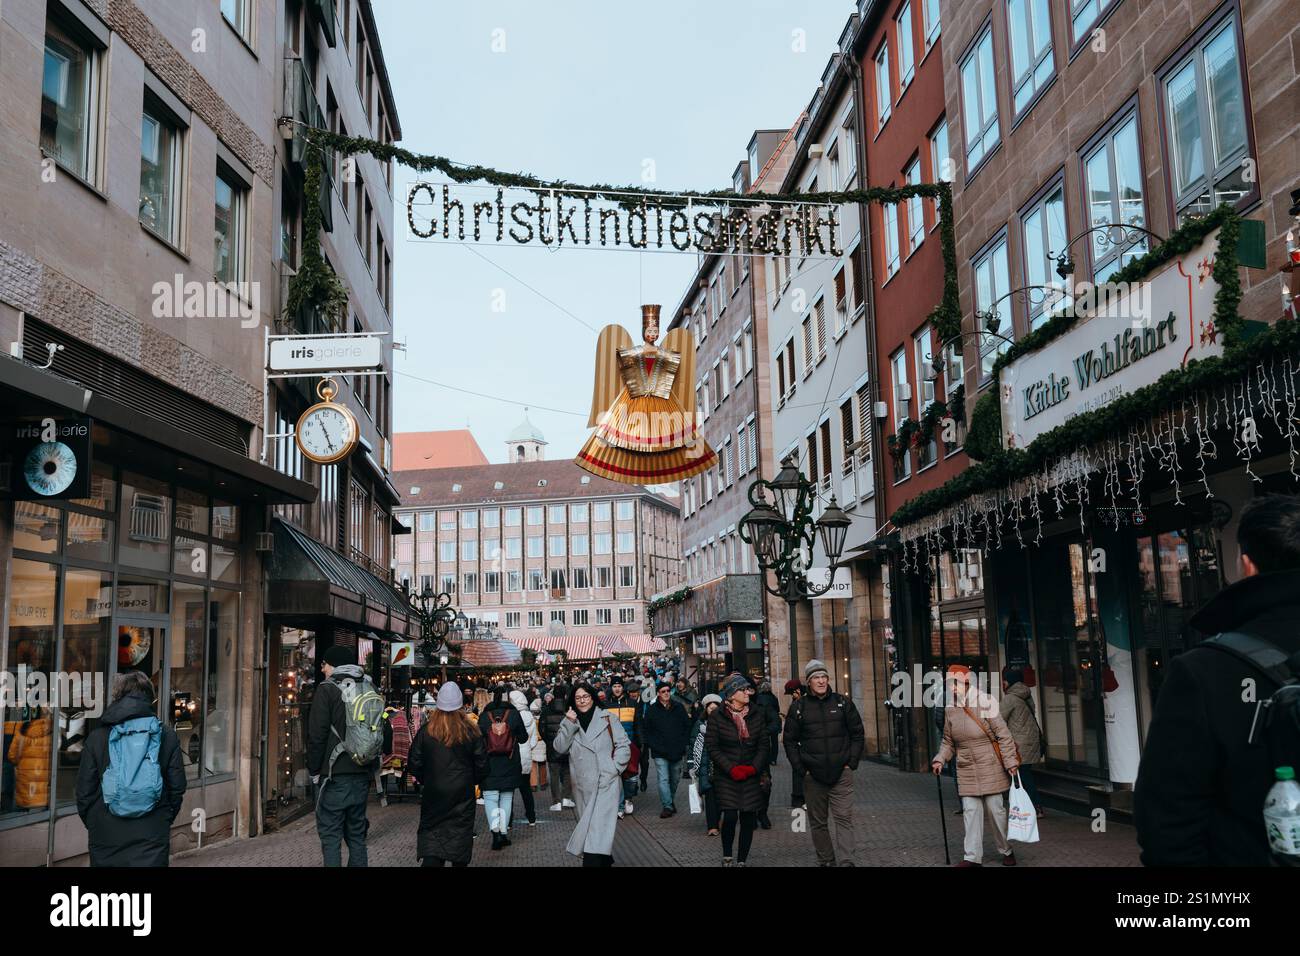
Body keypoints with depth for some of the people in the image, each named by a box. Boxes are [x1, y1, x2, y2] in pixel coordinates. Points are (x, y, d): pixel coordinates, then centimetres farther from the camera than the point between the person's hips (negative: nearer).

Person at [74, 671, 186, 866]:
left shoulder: (96, 737, 0)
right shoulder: (167, 737, 0)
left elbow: (84, 792, 3)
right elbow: (177, 788, 2)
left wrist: (92, 824, 18)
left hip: (104, 837, 1)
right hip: (151, 836, -1)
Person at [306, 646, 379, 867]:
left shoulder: (327, 689, -8)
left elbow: (317, 735, -12)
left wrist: (314, 770, -2)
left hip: (335, 776, -6)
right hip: (362, 777, 6)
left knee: (331, 836, -2)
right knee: (356, 836, 14)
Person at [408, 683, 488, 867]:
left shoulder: (425, 731, -6)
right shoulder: (471, 732, -7)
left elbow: (415, 764, -2)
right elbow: (481, 764, -2)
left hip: (433, 793, 0)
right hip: (462, 794, 0)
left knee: (431, 838, 4)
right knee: (460, 835, 11)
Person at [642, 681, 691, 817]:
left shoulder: (679, 708, 5)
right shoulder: (652, 710, 0)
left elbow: (687, 726, 10)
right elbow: (645, 730, 4)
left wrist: (683, 744, 1)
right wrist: (653, 745, -6)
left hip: (677, 751, 3)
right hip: (660, 753, -2)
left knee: (675, 779, 14)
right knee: (663, 779, -10)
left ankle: (671, 800, 33)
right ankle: (667, 806, -7)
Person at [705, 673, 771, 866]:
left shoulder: (757, 715, 5)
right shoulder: (717, 717, -3)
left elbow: (763, 745, 5)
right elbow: (712, 747, -5)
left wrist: (753, 768, -9)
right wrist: (732, 769, -13)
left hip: (751, 776, 3)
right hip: (726, 777, -3)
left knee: (748, 819, -1)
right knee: (730, 816, -12)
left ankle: (741, 860, 13)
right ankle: (727, 856, 10)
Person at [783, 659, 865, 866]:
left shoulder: (843, 703, 4)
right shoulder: (798, 707, 2)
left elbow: (858, 734, 8)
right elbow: (790, 741, 6)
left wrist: (851, 762, 0)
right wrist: (801, 769, -2)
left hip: (841, 773, -1)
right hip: (813, 775, 1)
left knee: (844, 818, -8)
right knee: (818, 822, 9)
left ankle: (846, 860, -11)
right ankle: (825, 861, 20)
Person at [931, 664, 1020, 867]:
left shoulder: (984, 704, -13)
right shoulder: (950, 709, 1)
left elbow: (1004, 736, -9)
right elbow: (948, 742, 12)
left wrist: (1010, 762, -11)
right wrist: (940, 760, -4)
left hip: (990, 768, -4)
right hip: (966, 771, 4)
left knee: (997, 809, 4)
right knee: (970, 812, 1)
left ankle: (1007, 851, 24)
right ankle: (973, 857, 6)